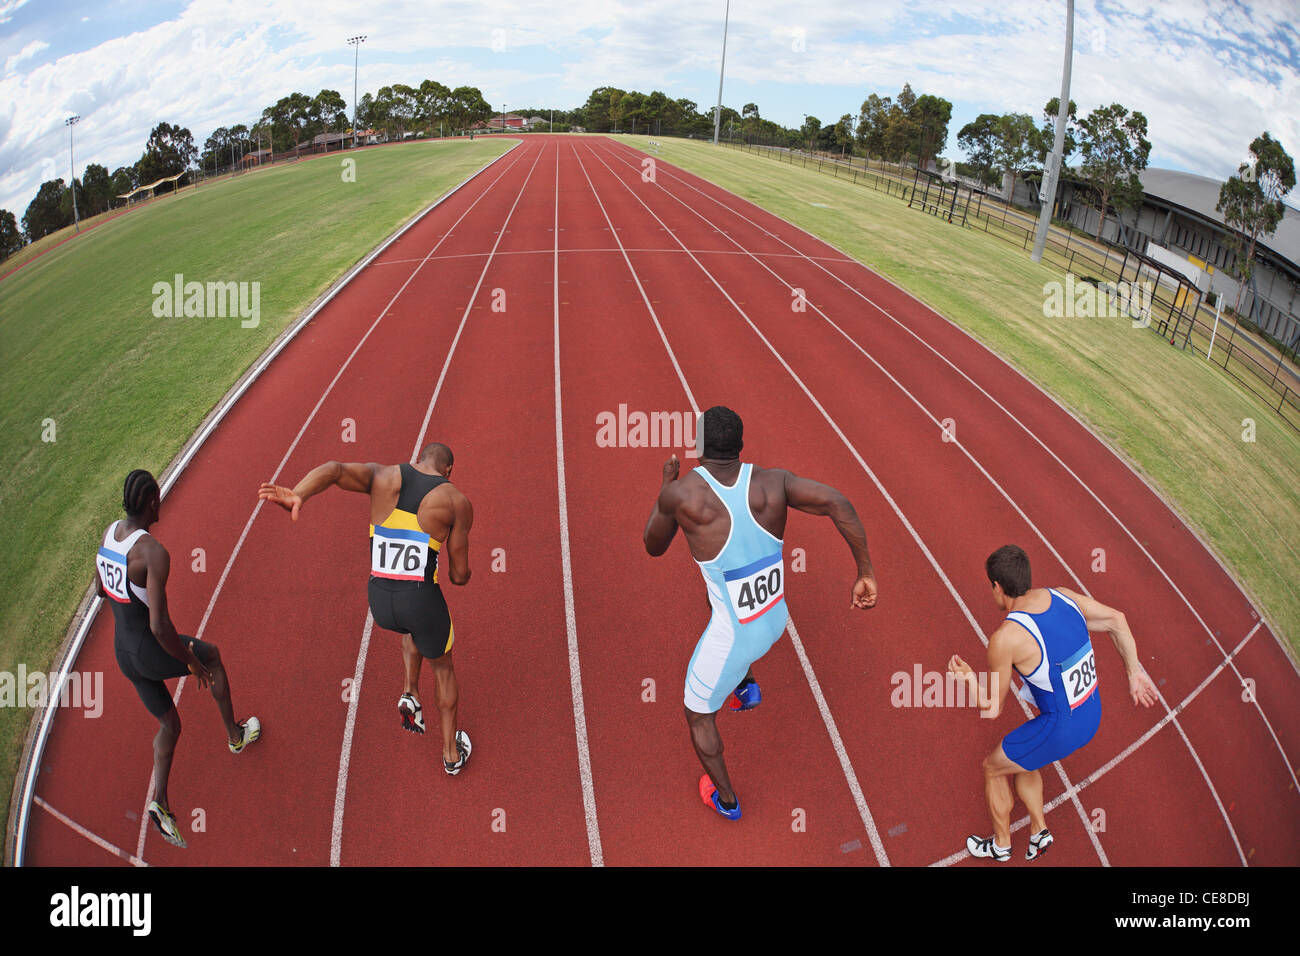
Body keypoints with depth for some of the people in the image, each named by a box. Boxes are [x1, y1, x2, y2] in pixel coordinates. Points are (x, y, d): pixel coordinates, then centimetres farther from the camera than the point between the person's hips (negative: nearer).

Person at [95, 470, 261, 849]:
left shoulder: (109, 533, -1)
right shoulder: (154, 552, -28)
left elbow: (99, 587, 17)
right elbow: (159, 626, -31)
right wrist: (192, 663, -16)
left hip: (124, 652, 7)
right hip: (153, 651, -7)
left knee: (170, 725, 21)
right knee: (212, 655, 25)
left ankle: (160, 803, 14)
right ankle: (235, 735, 41)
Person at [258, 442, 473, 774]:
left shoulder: (381, 476, 6)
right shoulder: (456, 500, 0)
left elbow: (333, 469, -16)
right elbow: (459, 576, 2)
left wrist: (295, 496, -35)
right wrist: (461, 572, 27)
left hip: (379, 602, 3)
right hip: (422, 602, -3)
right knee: (443, 668, 27)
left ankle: (411, 693, 25)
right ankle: (451, 752, 39)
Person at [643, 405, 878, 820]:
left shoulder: (681, 493, -22)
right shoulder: (773, 481, -13)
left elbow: (653, 546, -3)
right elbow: (837, 502, -25)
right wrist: (866, 573, -18)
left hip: (732, 637, -4)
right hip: (776, 618, 5)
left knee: (699, 715, 26)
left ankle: (725, 799, 45)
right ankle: (747, 685, 38)